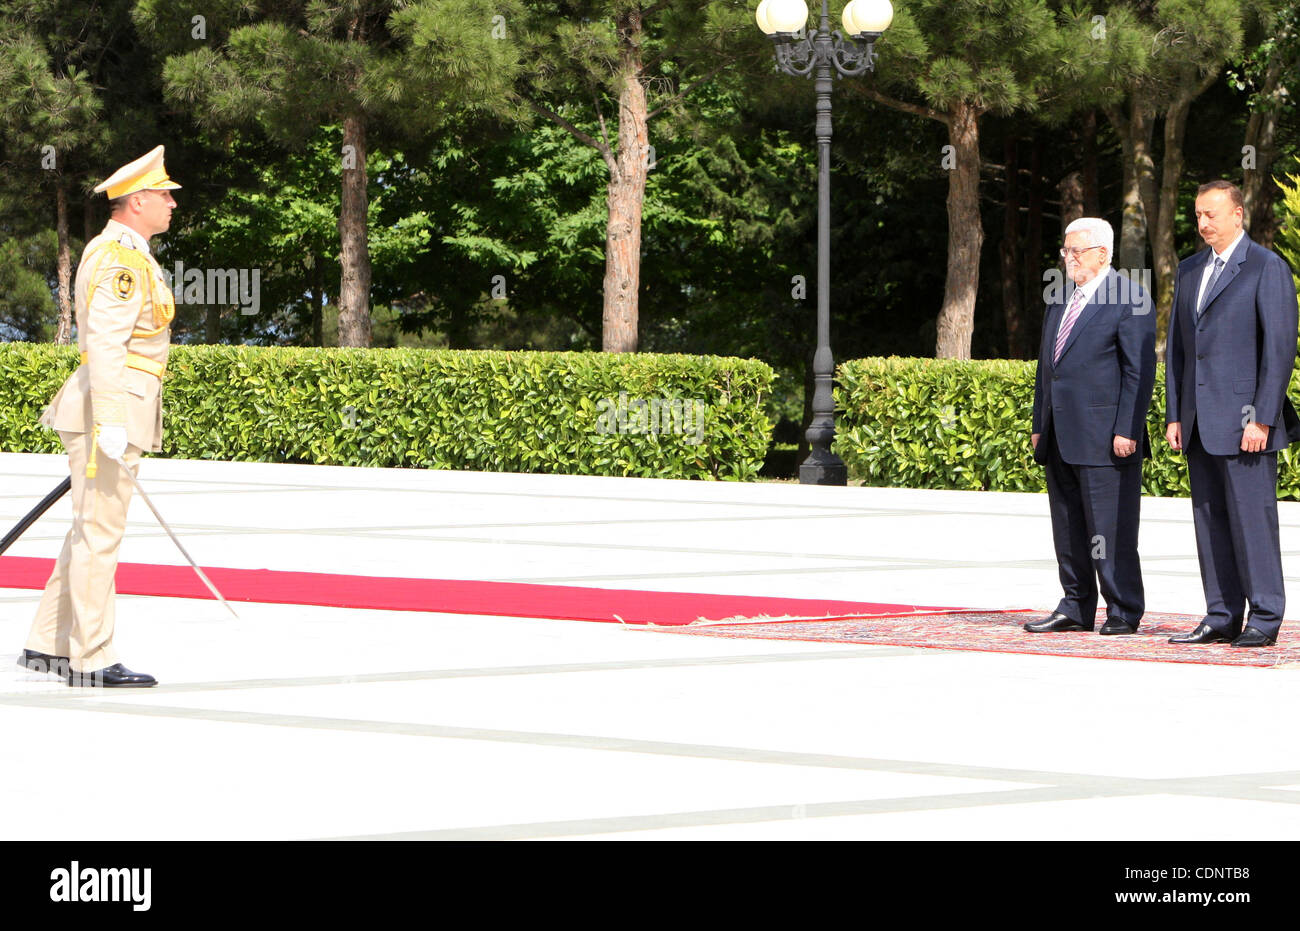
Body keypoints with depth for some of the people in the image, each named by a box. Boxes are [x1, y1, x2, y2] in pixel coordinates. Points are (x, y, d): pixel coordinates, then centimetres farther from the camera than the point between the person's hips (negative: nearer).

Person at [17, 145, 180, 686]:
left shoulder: (111, 251, 19)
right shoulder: (123, 261, -14)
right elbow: (105, 342, -22)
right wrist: (110, 423, -27)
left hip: (112, 410, 11)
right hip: (109, 406, -11)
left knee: (91, 534, 13)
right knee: (99, 535, -7)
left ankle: (47, 647, 17)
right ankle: (91, 661, -4)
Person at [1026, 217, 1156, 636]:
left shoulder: (1129, 300, -7)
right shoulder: (1060, 301, 18)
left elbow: (1140, 371, -11)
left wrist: (1127, 431, -16)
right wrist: (1038, 425, 17)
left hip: (1104, 439, -8)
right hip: (1061, 439, 8)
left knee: (1110, 529, -6)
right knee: (1068, 527, 10)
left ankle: (1123, 612, 0)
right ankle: (1076, 608, 16)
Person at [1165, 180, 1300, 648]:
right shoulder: (1189, 270, 17)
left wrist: (1262, 418, -15)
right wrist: (1174, 415, 12)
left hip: (1244, 419, -7)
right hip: (1199, 422, 7)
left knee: (1252, 516, -7)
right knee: (1210, 520, 7)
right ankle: (1222, 618, 11)